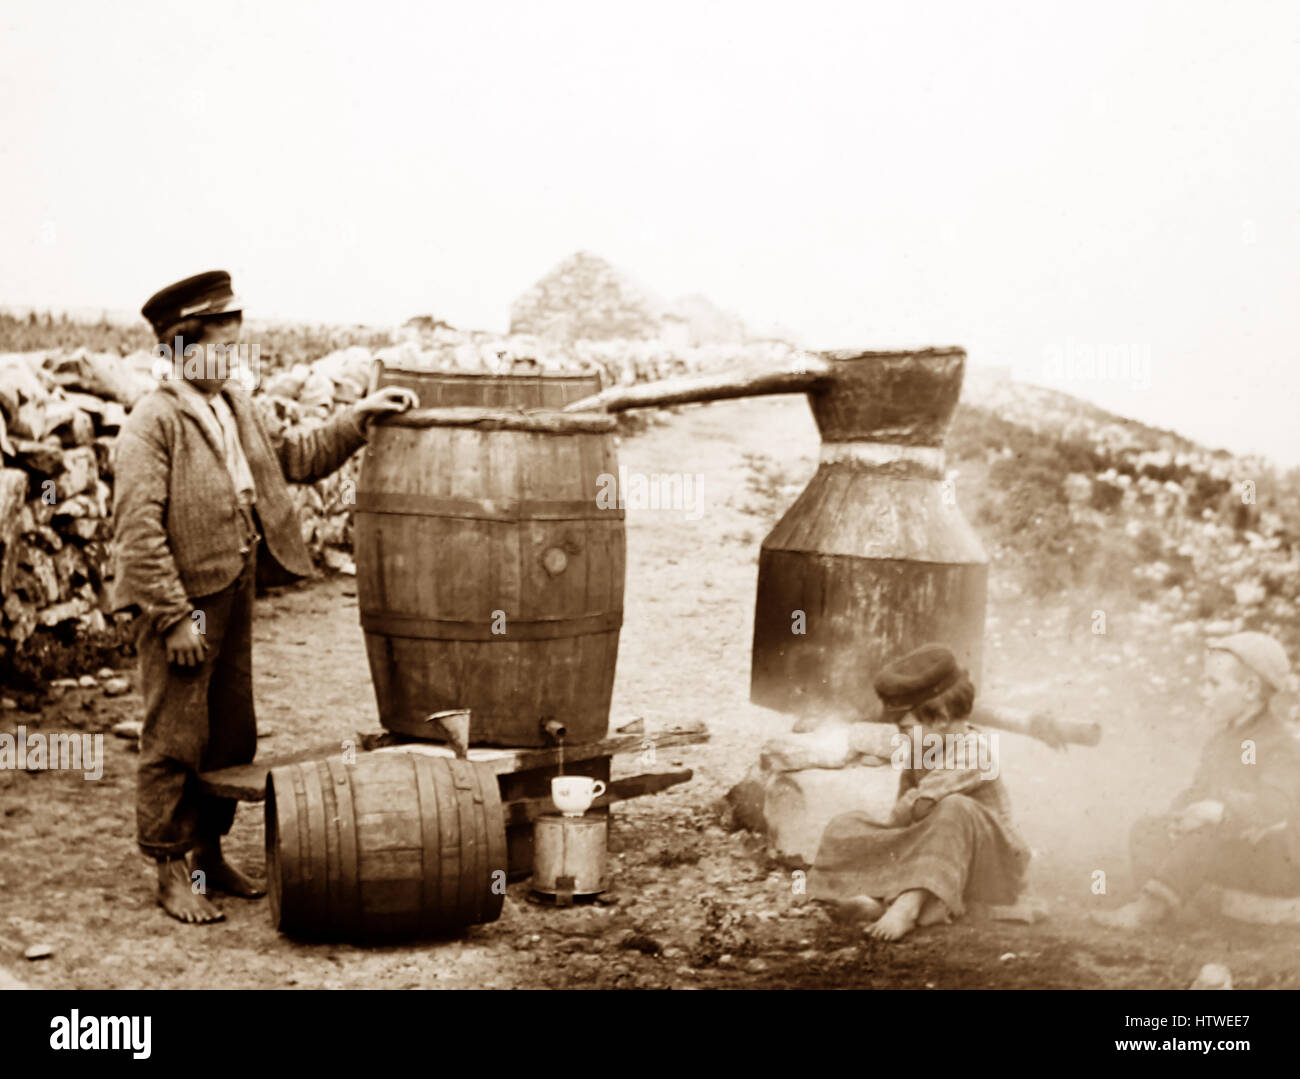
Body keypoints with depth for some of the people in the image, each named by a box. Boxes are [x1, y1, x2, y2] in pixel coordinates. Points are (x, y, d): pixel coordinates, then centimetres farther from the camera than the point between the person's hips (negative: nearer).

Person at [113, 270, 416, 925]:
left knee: (232, 737, 15)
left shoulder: (235, 406, 12)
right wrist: (175, 618, -21)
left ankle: (208, 853, 29)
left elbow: (292, 460, 25)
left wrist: (360, 416, 17)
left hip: (235, 594, 8)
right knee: (175, 743, 1)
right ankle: (171, 871, 13)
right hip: (182, 601, -8)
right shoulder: (152, 422, -14)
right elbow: (138, 532, -18)